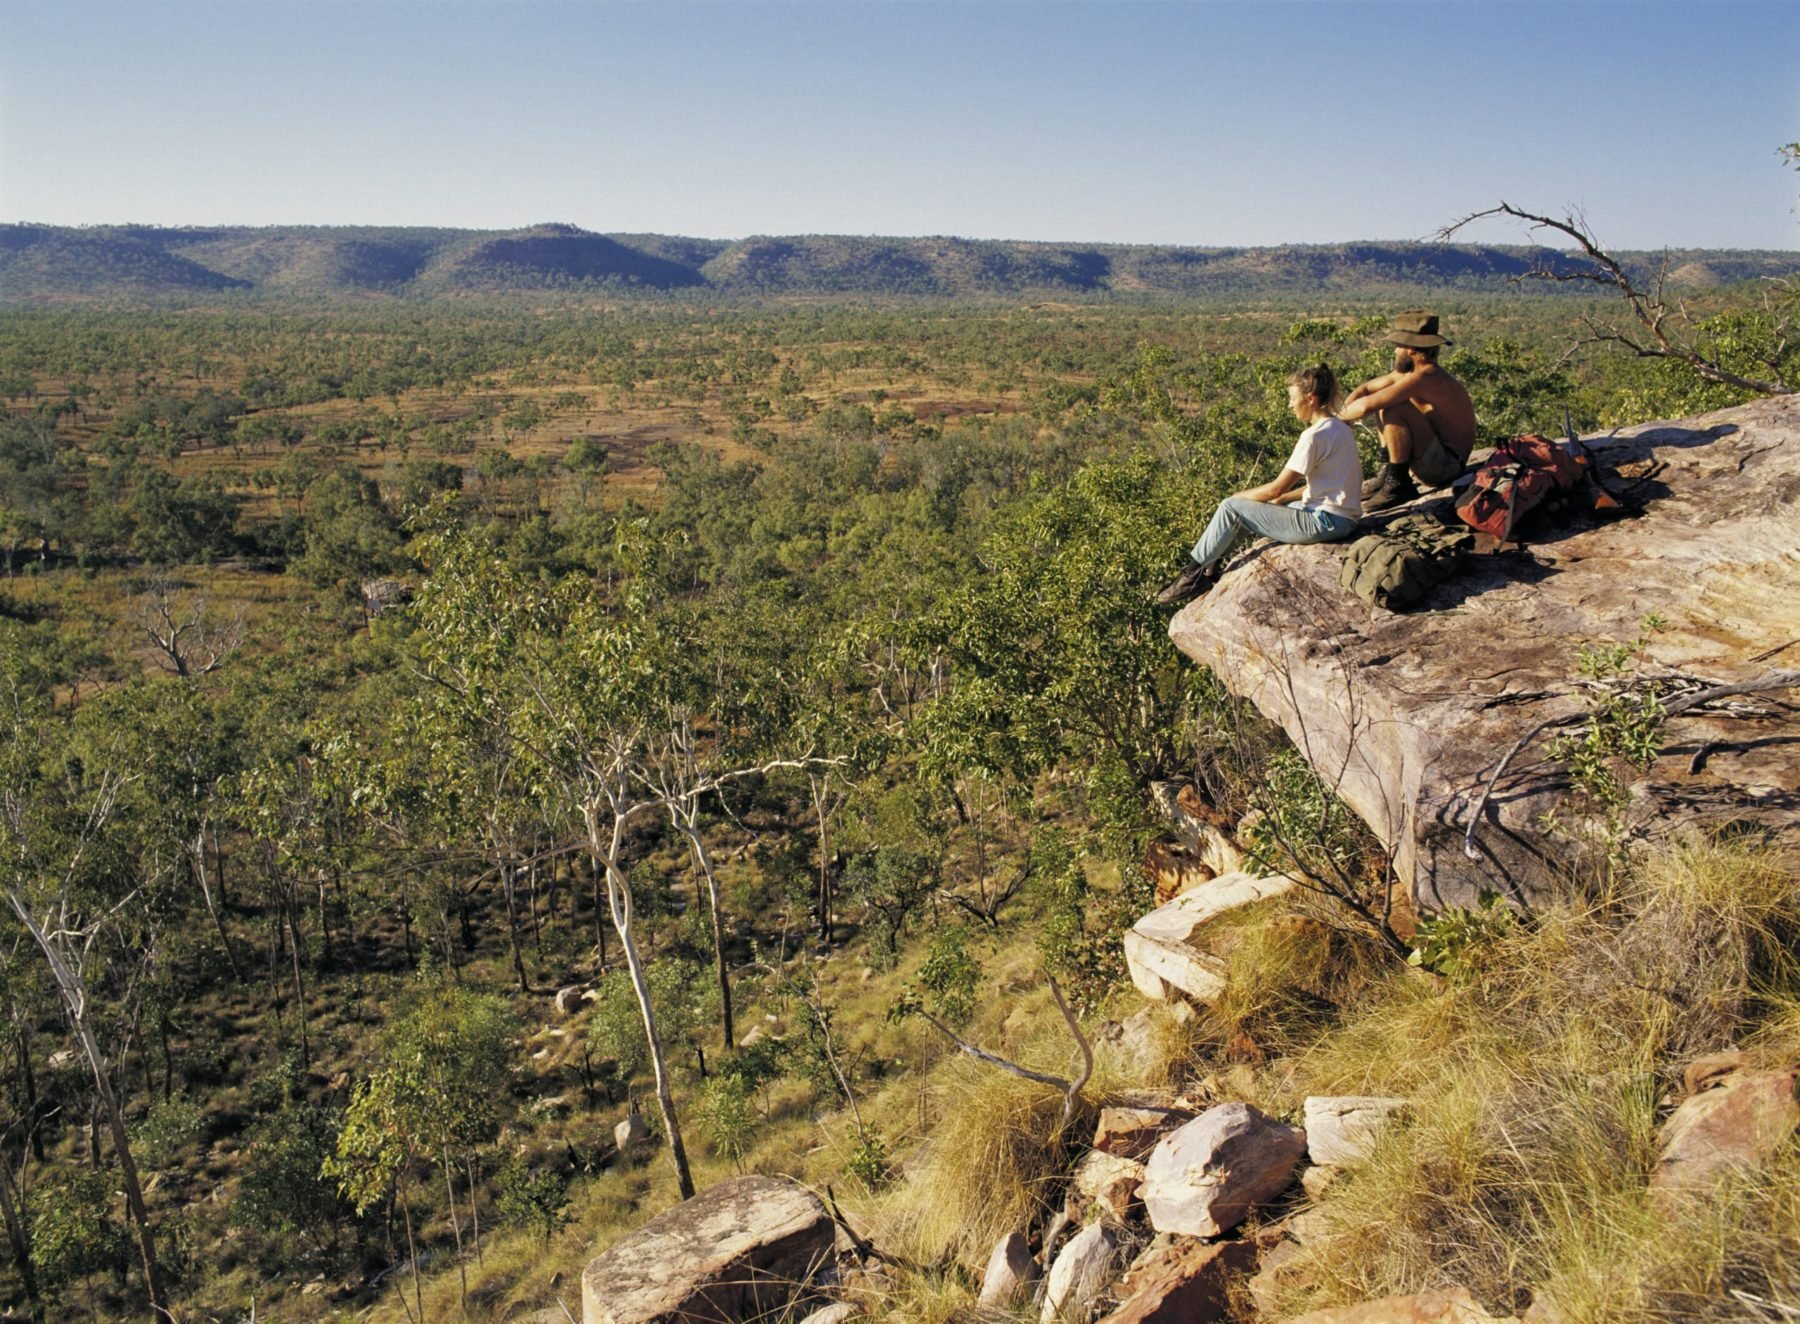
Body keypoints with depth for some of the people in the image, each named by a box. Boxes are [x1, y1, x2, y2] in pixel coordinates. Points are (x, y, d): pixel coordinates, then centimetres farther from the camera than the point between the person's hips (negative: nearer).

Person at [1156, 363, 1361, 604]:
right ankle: (1208, 568, 18)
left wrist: (1239, 496, -1)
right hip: (1341, 518, 10)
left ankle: (1195, 573, 6)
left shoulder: (1316, 435, -19)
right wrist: (1281, 500, 11)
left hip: (1326, 521, -10)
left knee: (1231, 508, -6)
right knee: (1248, 508, 17)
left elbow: (1277, 487, -17)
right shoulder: (1339, 428, 12)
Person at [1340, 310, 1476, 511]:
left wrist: (1337, 419, -10)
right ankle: (1389, 473, 13)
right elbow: (1365, 389, 12)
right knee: (1383, 400, 14)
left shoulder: (1423, 377, -24)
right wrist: (1342, 417, -4)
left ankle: (1399, 484, -15)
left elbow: (1366, 406, -29)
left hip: (1446, 466, -10)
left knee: (1394, 410, -26)